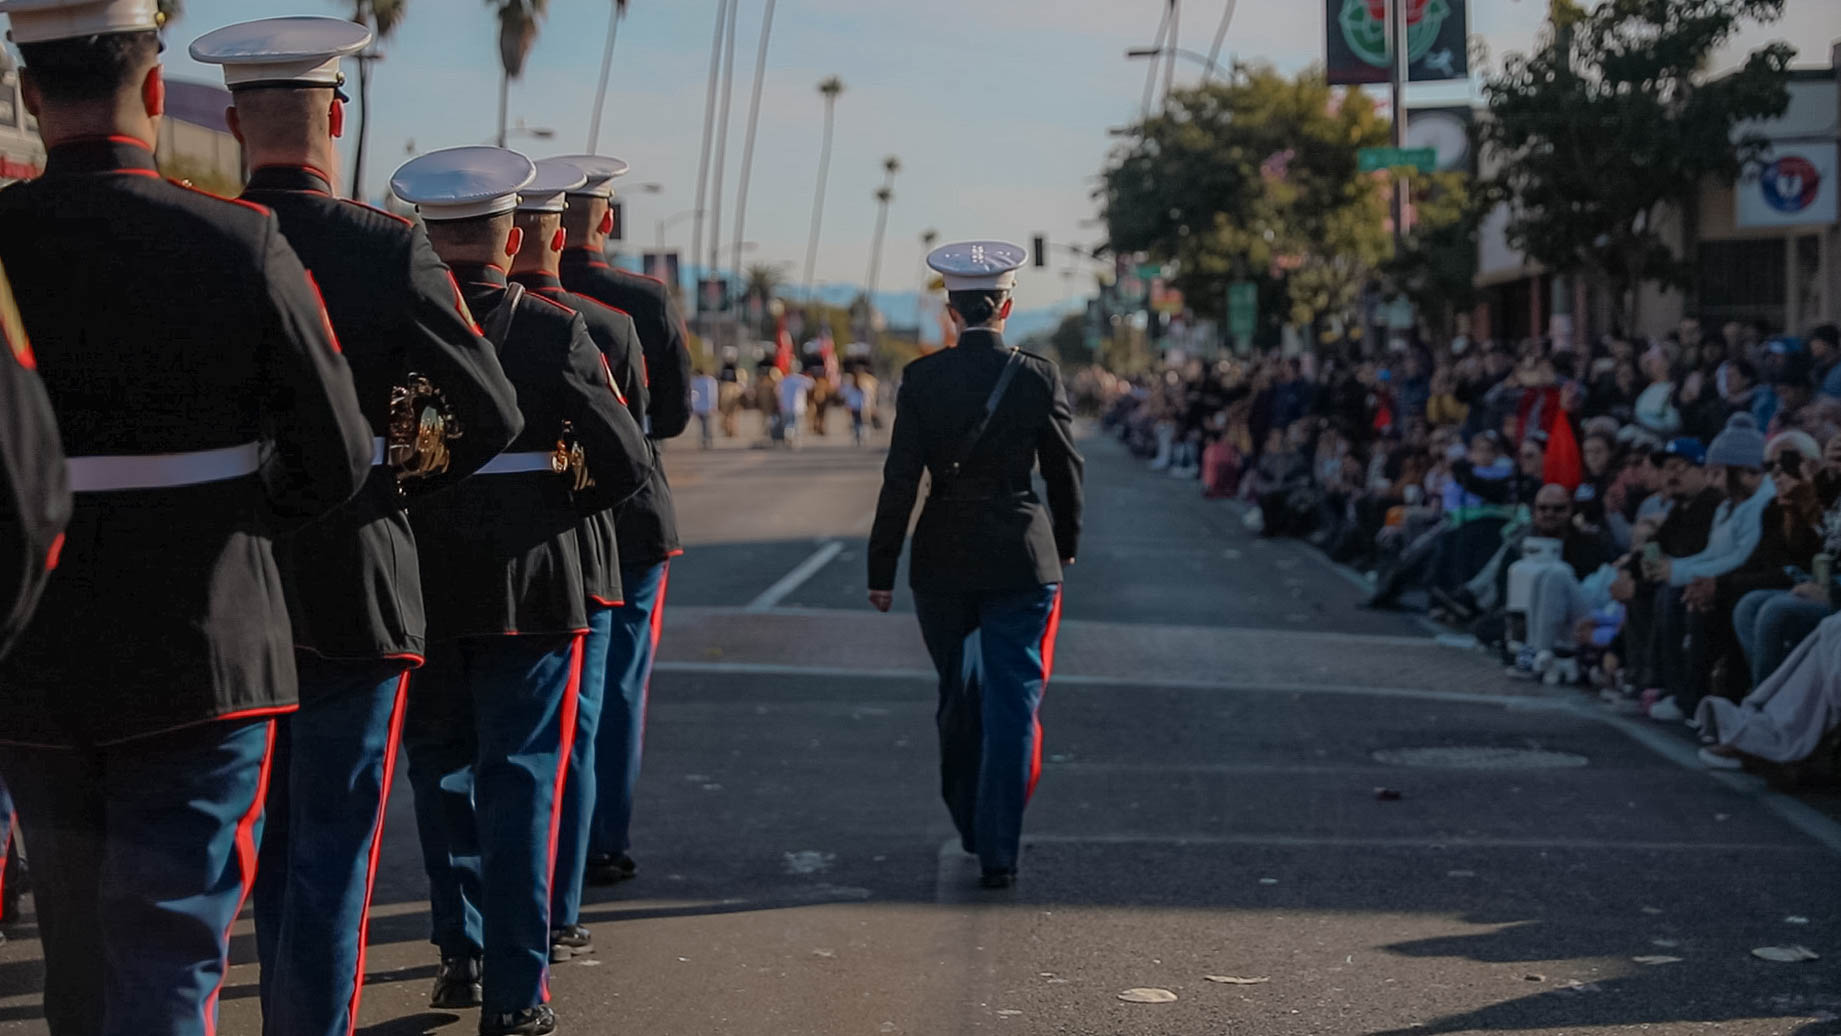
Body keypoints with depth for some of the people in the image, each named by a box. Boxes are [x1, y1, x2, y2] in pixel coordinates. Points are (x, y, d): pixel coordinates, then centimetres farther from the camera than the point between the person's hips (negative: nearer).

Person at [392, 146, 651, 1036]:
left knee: (440, 770, 18)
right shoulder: (554, 333, -8)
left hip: (416, 584, 2)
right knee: (519, 780, 4)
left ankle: (460, 953, 26)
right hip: (527, 584, -2)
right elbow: (629, 462, -7)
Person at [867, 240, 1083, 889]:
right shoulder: (1039, 378, -5)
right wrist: (1066, 543, 20)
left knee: (958, 696, 18)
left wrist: (881, 570, -1)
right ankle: (998, 852, -3)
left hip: (942, 560, 2)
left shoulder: (921, 378, -5)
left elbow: (900, 480, -6)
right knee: (1011, 703, 1)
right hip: (1021, 557, -1)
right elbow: (1064, 470, 3)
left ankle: (972, 828, 32)